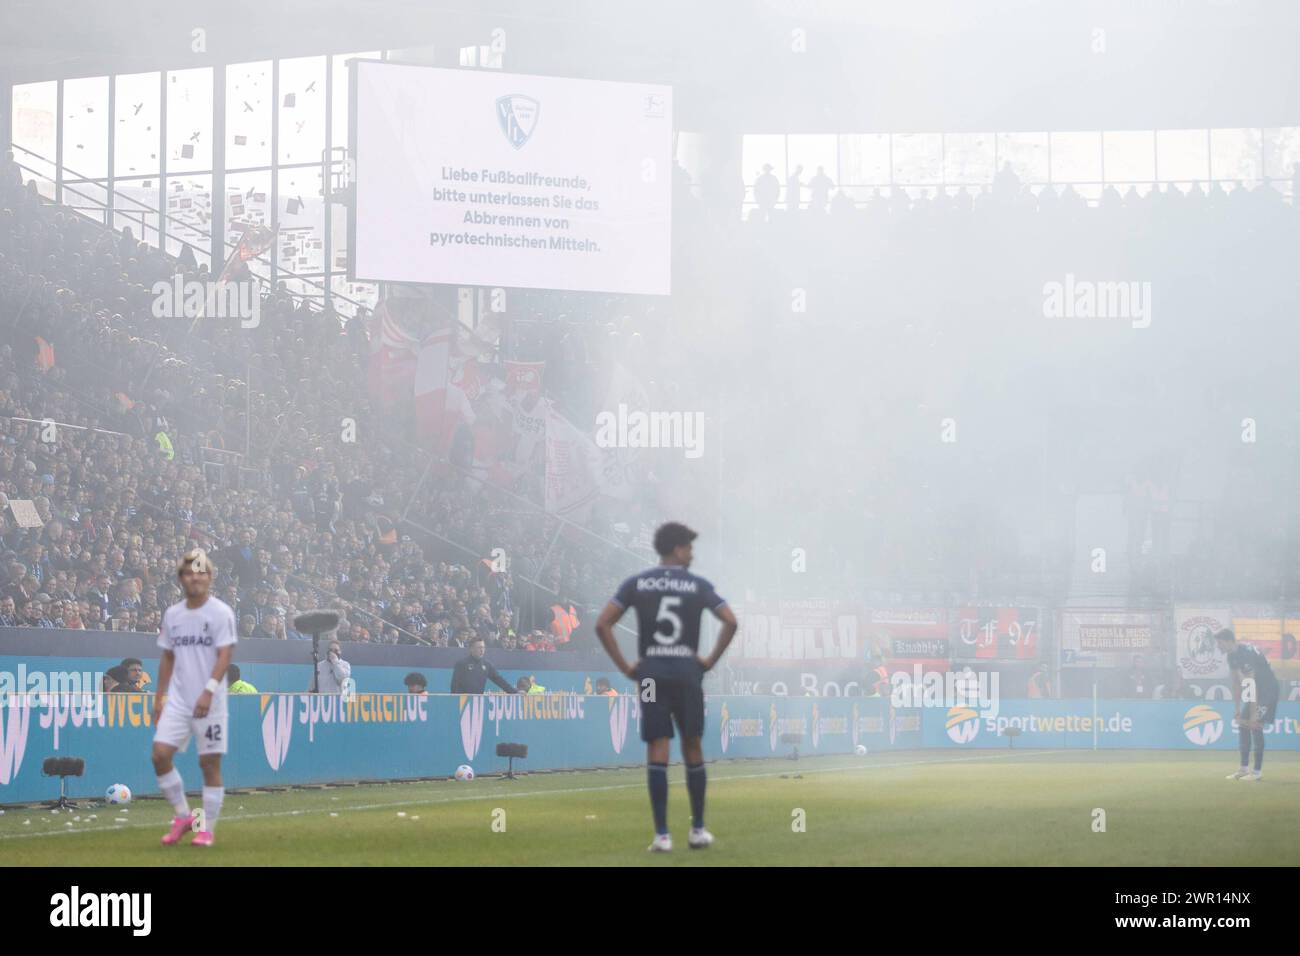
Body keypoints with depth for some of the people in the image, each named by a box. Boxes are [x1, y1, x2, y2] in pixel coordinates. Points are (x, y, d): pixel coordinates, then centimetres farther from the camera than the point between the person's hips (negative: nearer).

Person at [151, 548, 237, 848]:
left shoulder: (221, 613, -6)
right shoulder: (172, 615, 11)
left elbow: (225, 655, -14)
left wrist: (209, 691, -25)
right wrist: (159, 697, 13)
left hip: (210, 702, -5)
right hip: (178, 700, 5)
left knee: (209, 763, -1)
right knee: (160, 754, -8)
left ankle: (207, 829, 9)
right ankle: (182, 816, 8)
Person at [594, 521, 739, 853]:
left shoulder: (636, 584, 5)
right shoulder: (698, 586, 2)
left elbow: (602, 624, -2)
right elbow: (730, 622, -9)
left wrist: (625, 666, 2)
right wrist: (711, 660, 0)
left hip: (651, 674, 1)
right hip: (687, 672, -1)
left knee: (657, 752, -1)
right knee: (692, 749, 11)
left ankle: (661, 835, -6)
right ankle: (698, 830, 17)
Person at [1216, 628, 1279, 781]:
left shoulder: (1246, 654, -28)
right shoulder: (1232, 655, 2)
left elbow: (1251, 686, -30)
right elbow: (1236, 682, 7)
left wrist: (1253, 715, -30)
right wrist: (1238, 710, 5)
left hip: (1268, 689, -10)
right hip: (1257, 692, 10)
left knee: (1255, 726, -15)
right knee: (1242, 724, 8)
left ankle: (1257, 771, -11)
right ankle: (1244, 769, 14)